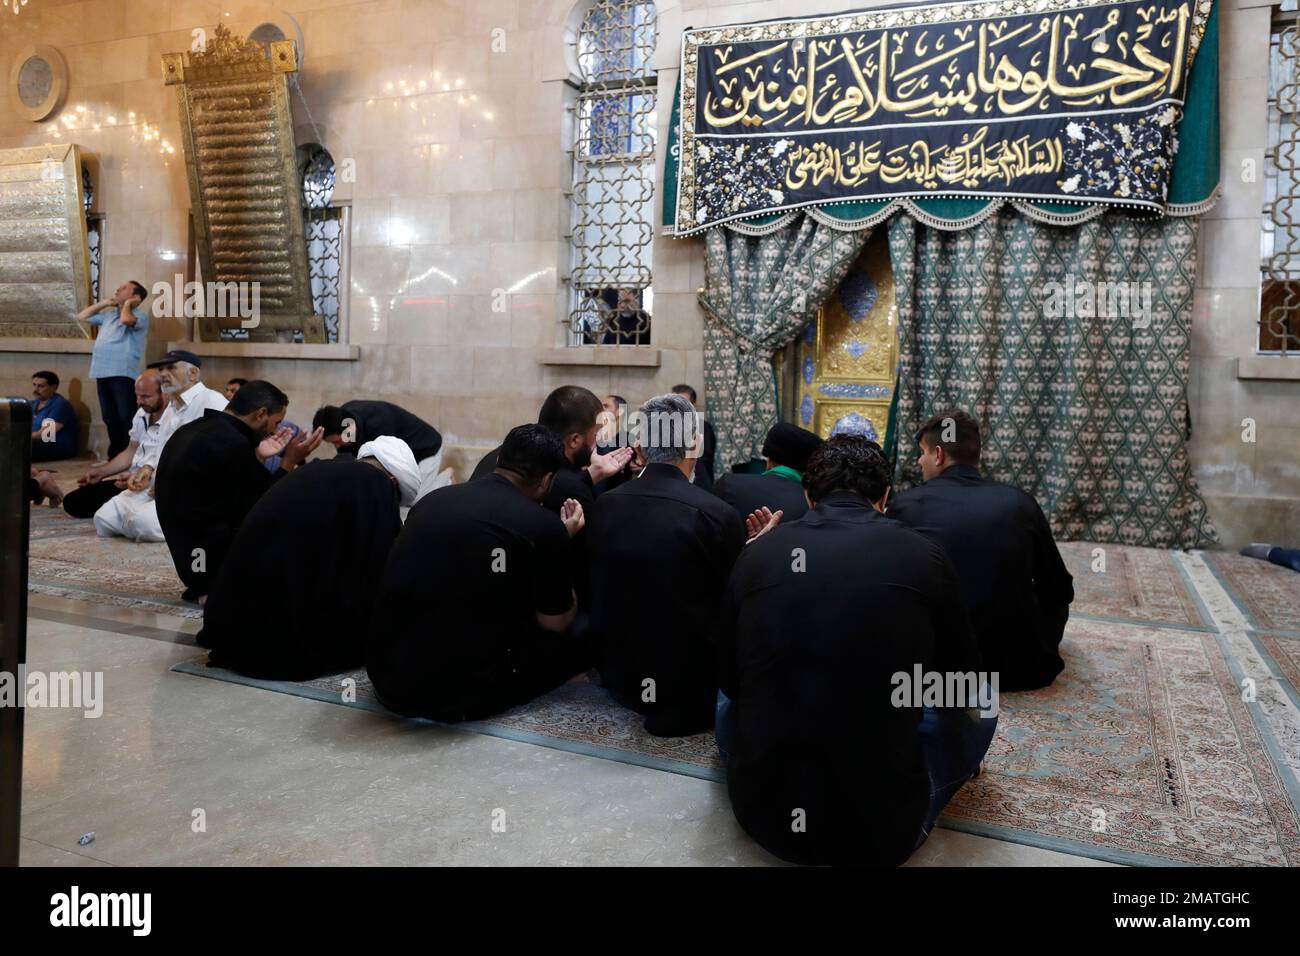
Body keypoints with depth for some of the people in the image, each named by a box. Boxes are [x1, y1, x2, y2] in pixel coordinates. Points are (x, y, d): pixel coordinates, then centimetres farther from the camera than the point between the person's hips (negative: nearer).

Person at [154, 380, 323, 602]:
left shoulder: (189, 431, 9)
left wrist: (257, 458, 12)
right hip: (216, 561, -10)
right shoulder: (233, 444, -21)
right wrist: (290, 462, -10)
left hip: (193, 557, 10)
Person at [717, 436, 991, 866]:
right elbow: (964, 692, 8)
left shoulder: (757, 554, -2)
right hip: (883, 826, -2)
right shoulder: (923, 555, -5)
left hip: (763, 813, 2)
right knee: (979, 711, 24)